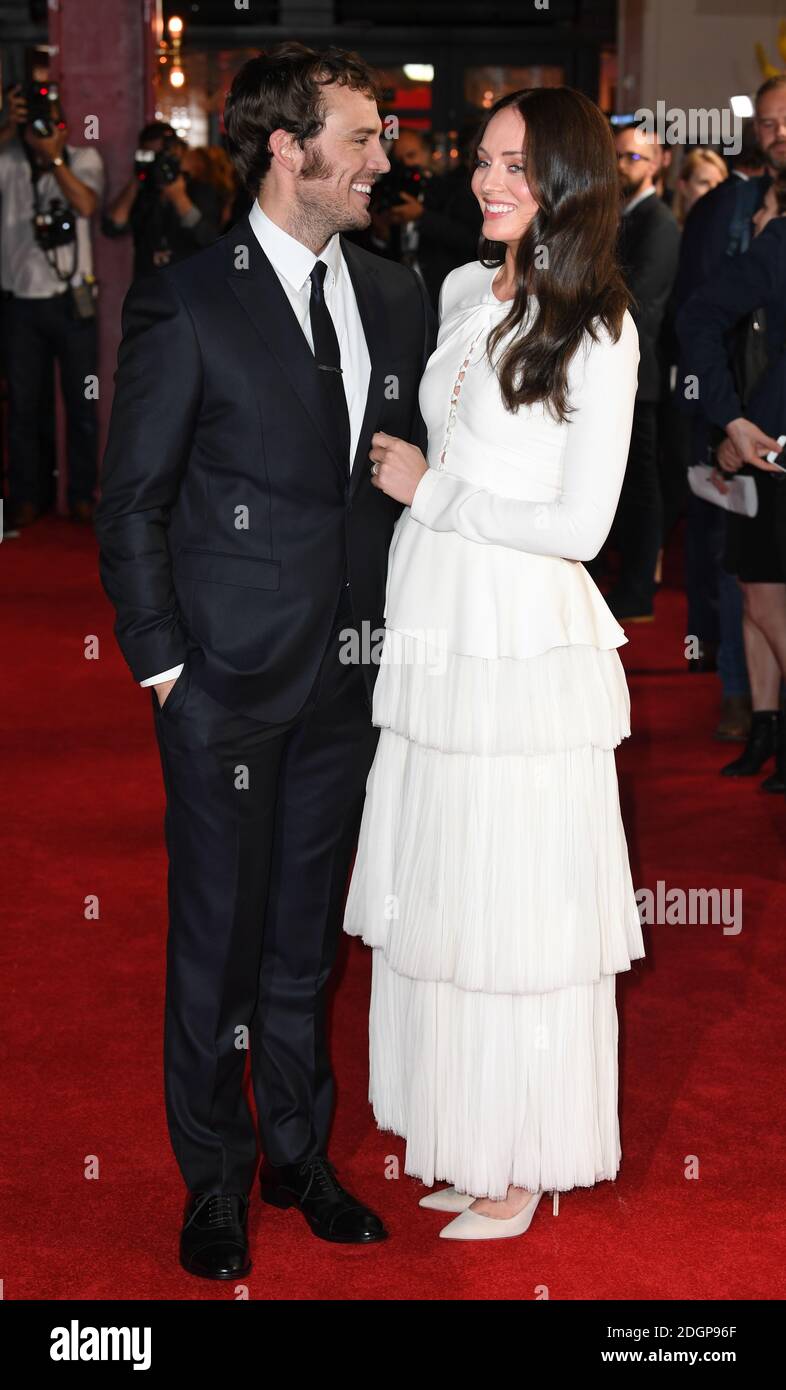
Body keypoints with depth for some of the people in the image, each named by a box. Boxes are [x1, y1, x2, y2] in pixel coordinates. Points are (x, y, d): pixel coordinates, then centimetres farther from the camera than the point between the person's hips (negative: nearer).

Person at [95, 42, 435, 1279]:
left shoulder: (396, 297, 6)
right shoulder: (184, 305, -10)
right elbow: (132, 506, -6)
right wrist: (161, 661, -8)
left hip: (349, 677, 5)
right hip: (229, 680, -4)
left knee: (307, 934, 17)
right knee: (218, 939, 8)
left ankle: (300, 1155, 32)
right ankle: (215, 1179, 25)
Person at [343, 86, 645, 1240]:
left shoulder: (599, 330, -11)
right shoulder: (464, 289, 9)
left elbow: (581, 525, -15)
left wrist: (431, 490, -10)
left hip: (523, 643, -7)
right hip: (433, 624, 7)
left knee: (516, 900, 3)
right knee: (442, 889, 12)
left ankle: (524, 1168, 18)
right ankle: (460, 1135, 26)